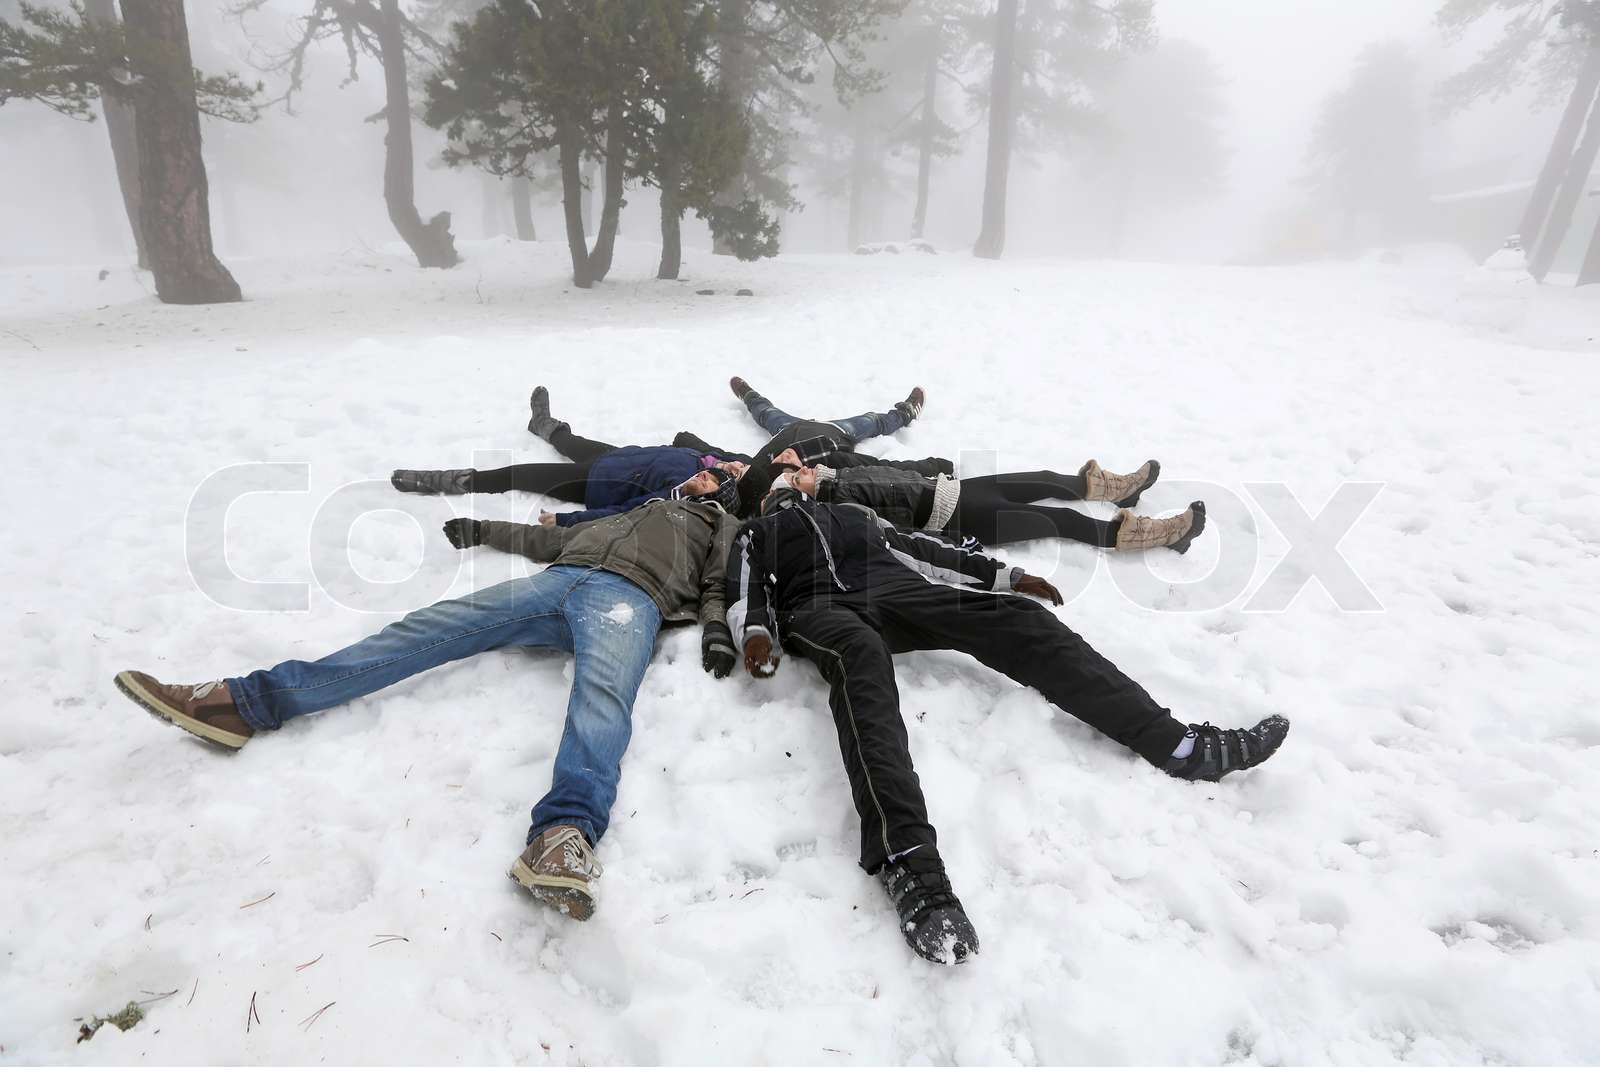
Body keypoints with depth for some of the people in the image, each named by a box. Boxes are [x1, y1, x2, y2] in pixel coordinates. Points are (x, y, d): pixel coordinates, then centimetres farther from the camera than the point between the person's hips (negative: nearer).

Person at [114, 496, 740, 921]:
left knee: (601, 693, -39)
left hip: (629, 596, -6)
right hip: (555, 582, 6)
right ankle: (247, 702, -15)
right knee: (427, 629, -10)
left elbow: (718, 583, 10)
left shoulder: (723, 527, 29)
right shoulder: (628, 517, 43)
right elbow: (554, 540, 45)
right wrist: (486, 531, 43)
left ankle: (565, 836, -63)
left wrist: (716, 625, -9)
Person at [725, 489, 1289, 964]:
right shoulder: (755, 534, 31)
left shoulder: (852, 513, 40)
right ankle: (910, 862, -58)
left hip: (893, 591, 4)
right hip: (818, 607, -4)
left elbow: (916, 545, 30)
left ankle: (1174, 741, -25)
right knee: (861, 653, -41)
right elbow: (745, 590, 11)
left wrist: (1005, 574, 20)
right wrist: (756, 632, -13)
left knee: (1017, 617, -18)